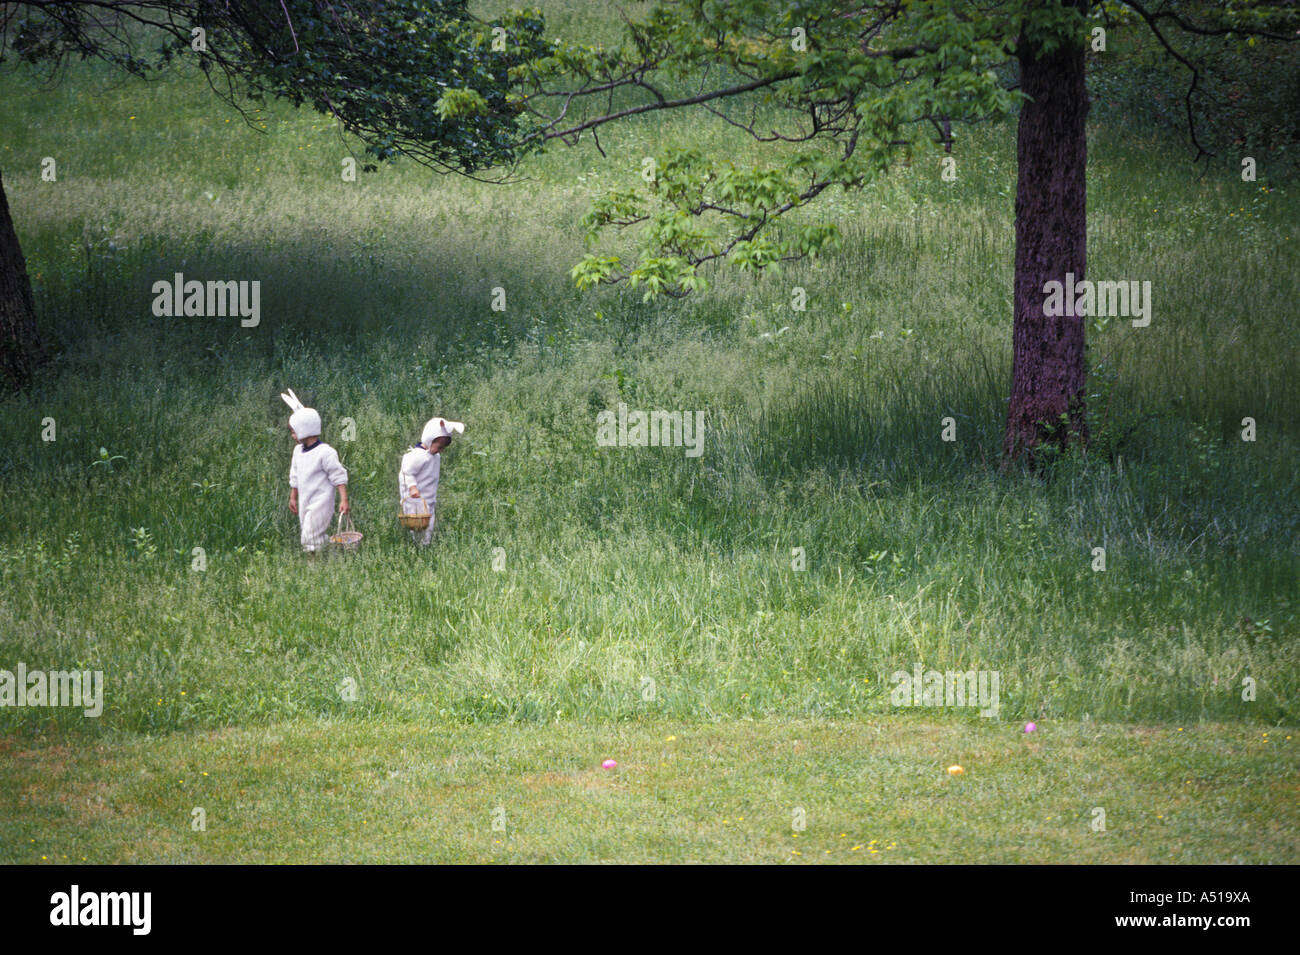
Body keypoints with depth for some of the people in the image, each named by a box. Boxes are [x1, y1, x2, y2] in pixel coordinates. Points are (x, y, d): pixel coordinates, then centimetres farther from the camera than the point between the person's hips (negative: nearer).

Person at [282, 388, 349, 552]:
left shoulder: (325, 453, -15)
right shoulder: (298, 451, 10)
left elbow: (339, 477, -13)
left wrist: (344, 500, -18)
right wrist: (293, 498, 27)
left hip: (320, 503, -8)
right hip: (305, 503, 8)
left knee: (311, 540, -16)